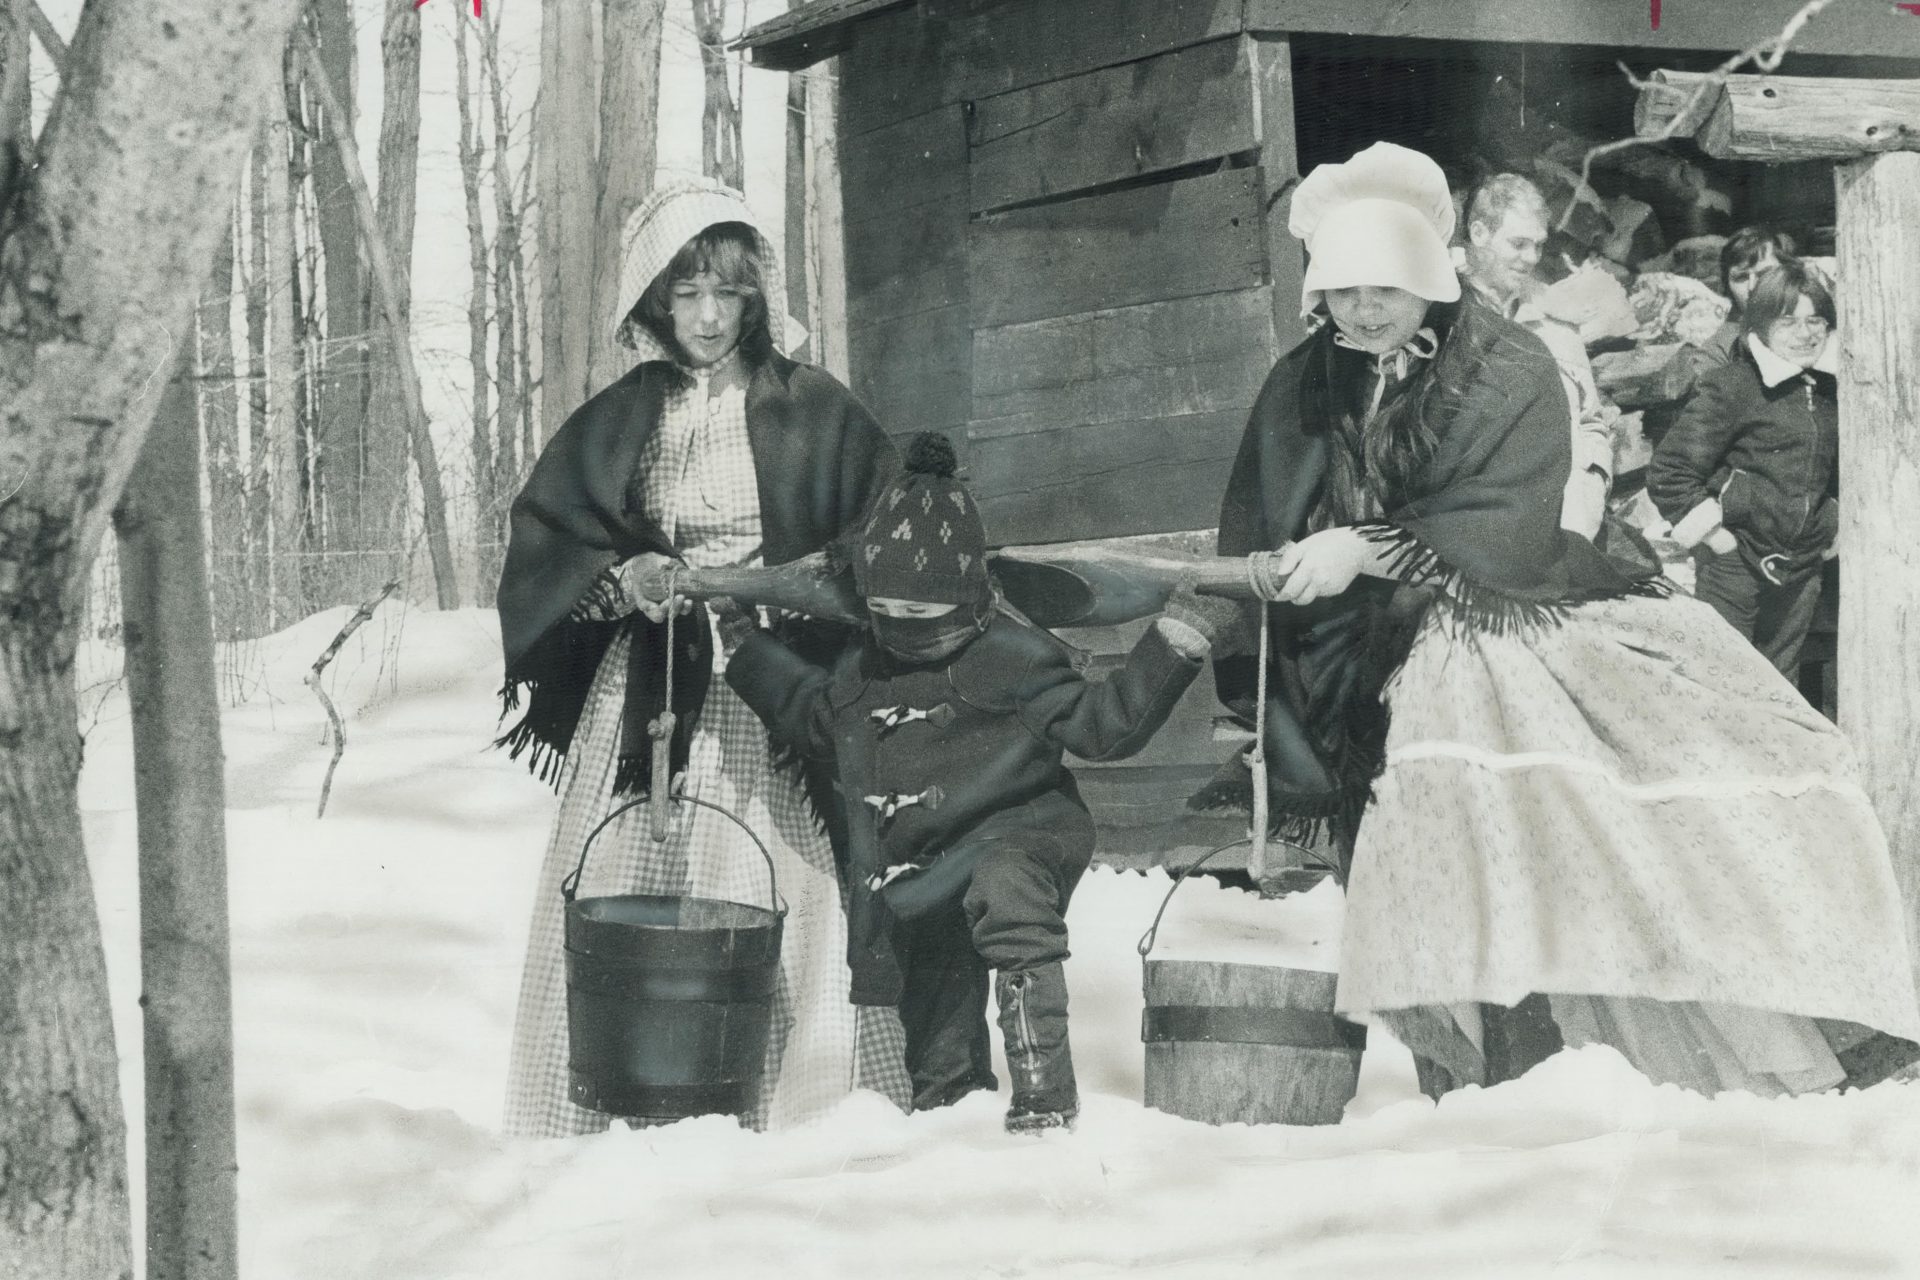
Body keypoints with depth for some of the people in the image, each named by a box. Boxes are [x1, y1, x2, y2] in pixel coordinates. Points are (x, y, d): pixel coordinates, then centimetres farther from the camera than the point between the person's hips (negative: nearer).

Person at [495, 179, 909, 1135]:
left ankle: (805, 1123, -4)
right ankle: (610, 1124, 1)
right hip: (645, 697, 2)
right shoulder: (614, 425, 11)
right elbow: (544, 553, 7)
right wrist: (625, 578, -11)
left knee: (784, 917, -9)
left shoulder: (814, 414, 4)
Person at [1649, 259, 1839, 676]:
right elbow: (1668, 472, -13)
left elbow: (1839, 472, 26)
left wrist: (1834, 525, 12)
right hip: (1735, 562, -6)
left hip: (1802, 567, 6)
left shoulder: (1832, 390, 9)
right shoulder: (1732, 386, -10)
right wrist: (1715, 535, -13)